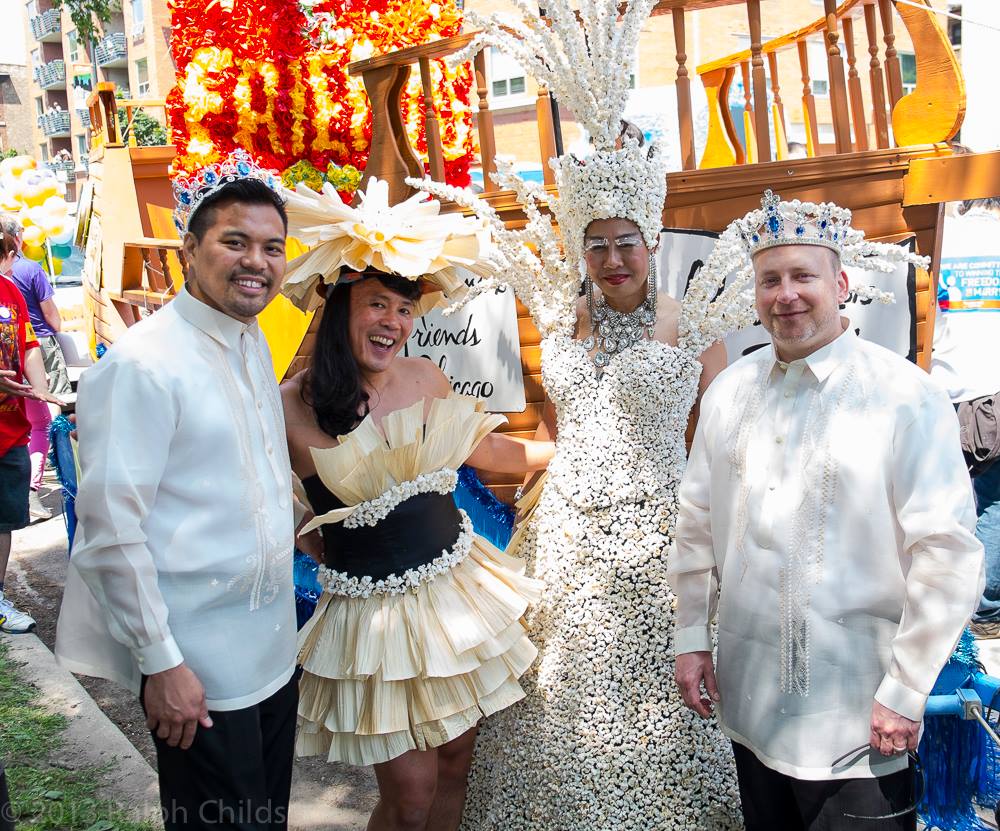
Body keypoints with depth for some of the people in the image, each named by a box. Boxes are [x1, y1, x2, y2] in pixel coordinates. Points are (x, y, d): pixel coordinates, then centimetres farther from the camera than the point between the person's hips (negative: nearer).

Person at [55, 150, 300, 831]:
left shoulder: (255, 345, 7)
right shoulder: (142, 364, -19)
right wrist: (160, 663, -18)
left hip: (273, 645, 8)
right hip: (198, 669, -8)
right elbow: (111, 530, -20)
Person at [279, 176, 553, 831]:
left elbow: (484, 449, 15)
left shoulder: (425, 377, -1)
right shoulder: (294, 406, -16)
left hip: (458, 586, 5)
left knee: (455, 764, 17)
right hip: (374, 609, -5)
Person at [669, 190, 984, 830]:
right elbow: (698, 524, 10)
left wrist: (905, 695, -11)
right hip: (748, 699, 5)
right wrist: (691, 637, 9)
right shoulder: (729, 392, 4)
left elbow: (947, 556, -13)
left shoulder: (906, 396, -12)